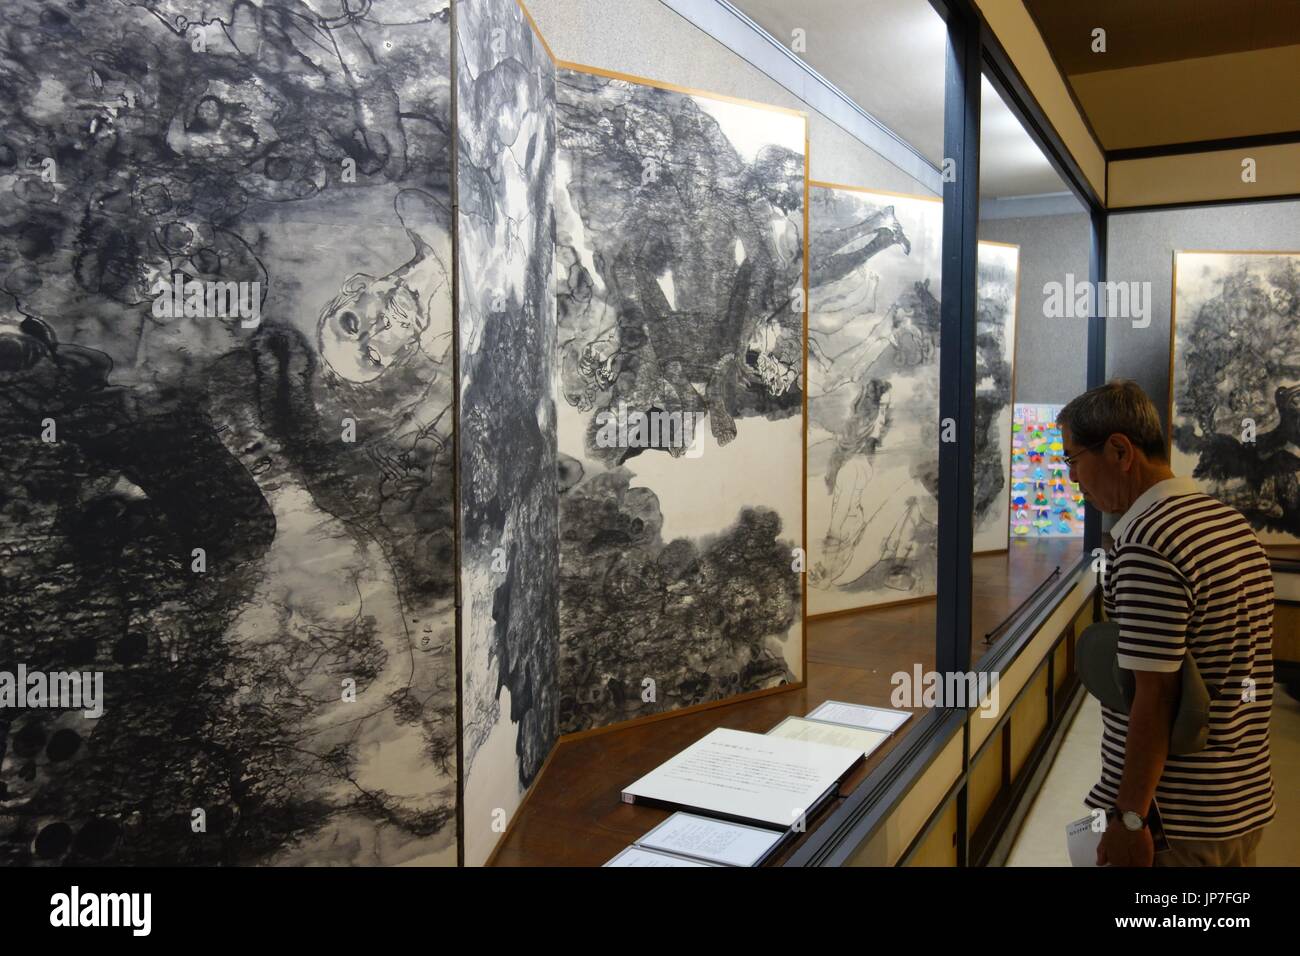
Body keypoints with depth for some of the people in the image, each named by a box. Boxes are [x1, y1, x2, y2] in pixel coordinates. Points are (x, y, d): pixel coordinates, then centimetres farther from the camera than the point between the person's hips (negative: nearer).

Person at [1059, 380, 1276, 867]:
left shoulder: (1144, 544, -21)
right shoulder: (1237, 525, 7)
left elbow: (1154, 697, -22)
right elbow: (1227, 673, 13)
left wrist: (1129, 818, -15)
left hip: (1177, 822, -8)